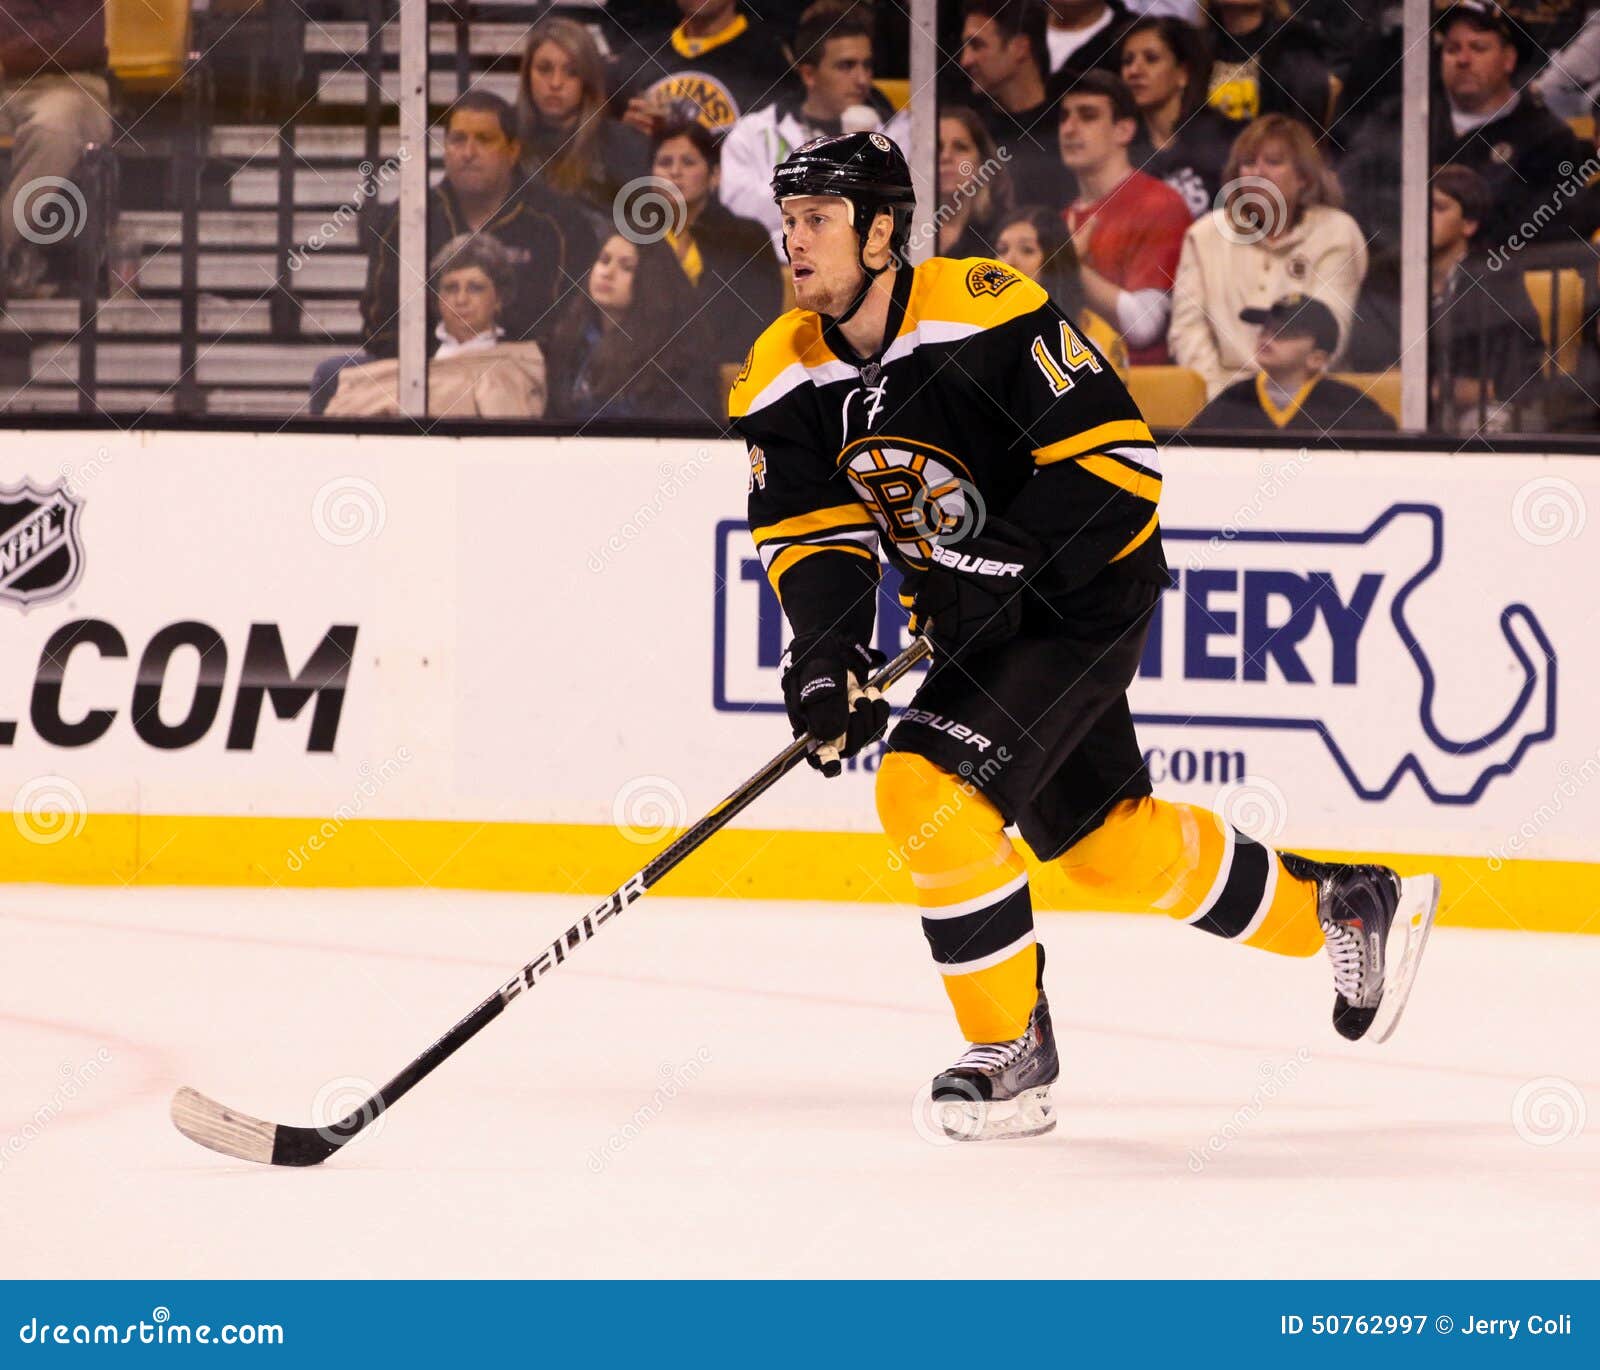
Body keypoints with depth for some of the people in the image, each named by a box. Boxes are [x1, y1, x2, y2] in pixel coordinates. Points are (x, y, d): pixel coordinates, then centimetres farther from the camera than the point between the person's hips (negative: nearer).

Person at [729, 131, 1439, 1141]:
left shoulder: (986, 316, -25)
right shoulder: (786, 377, -5)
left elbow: (1116, 455, -23)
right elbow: (811, 536, -2)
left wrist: (1003, 560, -30)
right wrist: (827, 658, -20)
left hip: (1088, 596, -8)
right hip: (973, 613, 8)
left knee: (930, 791, -22)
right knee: (1107, 847, 17)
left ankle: (1011, 1051, -7)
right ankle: (1352, 911, 37)